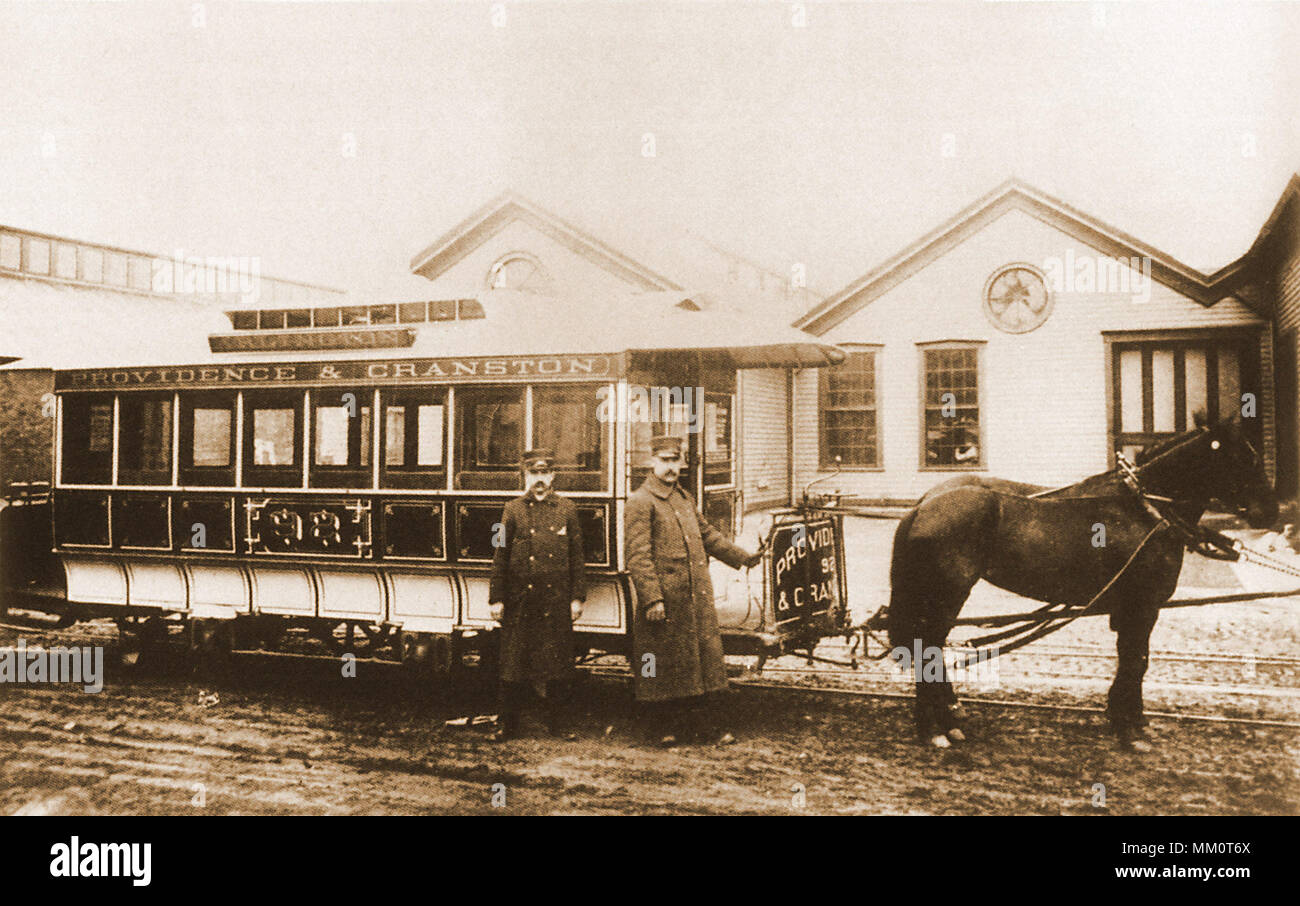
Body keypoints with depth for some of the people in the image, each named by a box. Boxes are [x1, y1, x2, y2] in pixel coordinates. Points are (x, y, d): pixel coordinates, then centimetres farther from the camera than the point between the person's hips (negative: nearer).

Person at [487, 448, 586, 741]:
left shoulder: (567, 510, 6)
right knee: (514, 662, 4)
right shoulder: (512, 510, 4)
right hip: (519, 601, -1)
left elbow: (577, 557, 7)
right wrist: (496, 598, -1)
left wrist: (577, 597, 1)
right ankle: (508, 722, 16)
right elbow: (500, 557, 3)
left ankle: (557, 721, 18)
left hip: (557, 600, 1)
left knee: (558, 660, 5)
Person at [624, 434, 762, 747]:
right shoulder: (641, 501, -10)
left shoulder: (683, 497, 16)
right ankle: (665, 729, 15)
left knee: (705, 656, 10)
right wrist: (652, 598, -21)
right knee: (663, 665, 2)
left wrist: (742, 557, 24)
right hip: (665, 600, -8)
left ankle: (706, 723, 19)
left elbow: (707, 534, 26)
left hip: (697, 598, 8)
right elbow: (638, 556, -16)